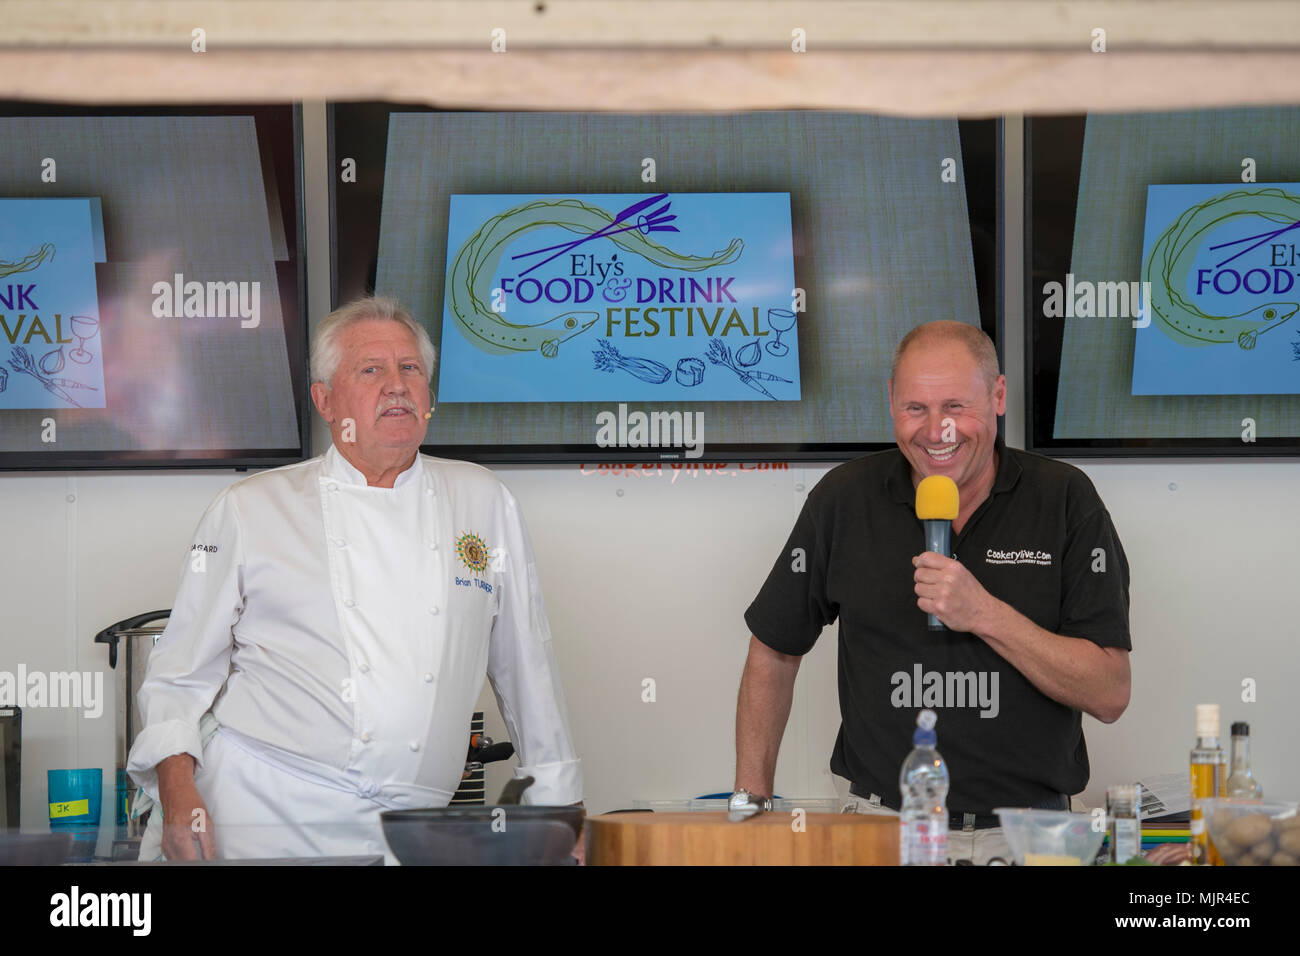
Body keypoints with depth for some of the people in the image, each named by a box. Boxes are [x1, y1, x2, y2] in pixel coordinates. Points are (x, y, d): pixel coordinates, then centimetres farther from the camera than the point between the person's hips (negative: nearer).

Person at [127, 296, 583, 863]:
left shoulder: (484, 503, 13)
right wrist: (176, 786, -7)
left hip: (405, 833, 3)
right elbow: (183, 668, 8)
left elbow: (526, 664, 18)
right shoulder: (251, 510, 8)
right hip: (262, 813, -2)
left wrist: (561, 808, 16)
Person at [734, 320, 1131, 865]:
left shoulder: (1066, 501, 0)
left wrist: (986, 615, -17)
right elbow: (772, 655, 15)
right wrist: (751, 802, 9)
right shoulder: (845, 499, 4)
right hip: (881, 821, 0)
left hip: (1026, 836, 0)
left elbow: (1110, 695, -6)